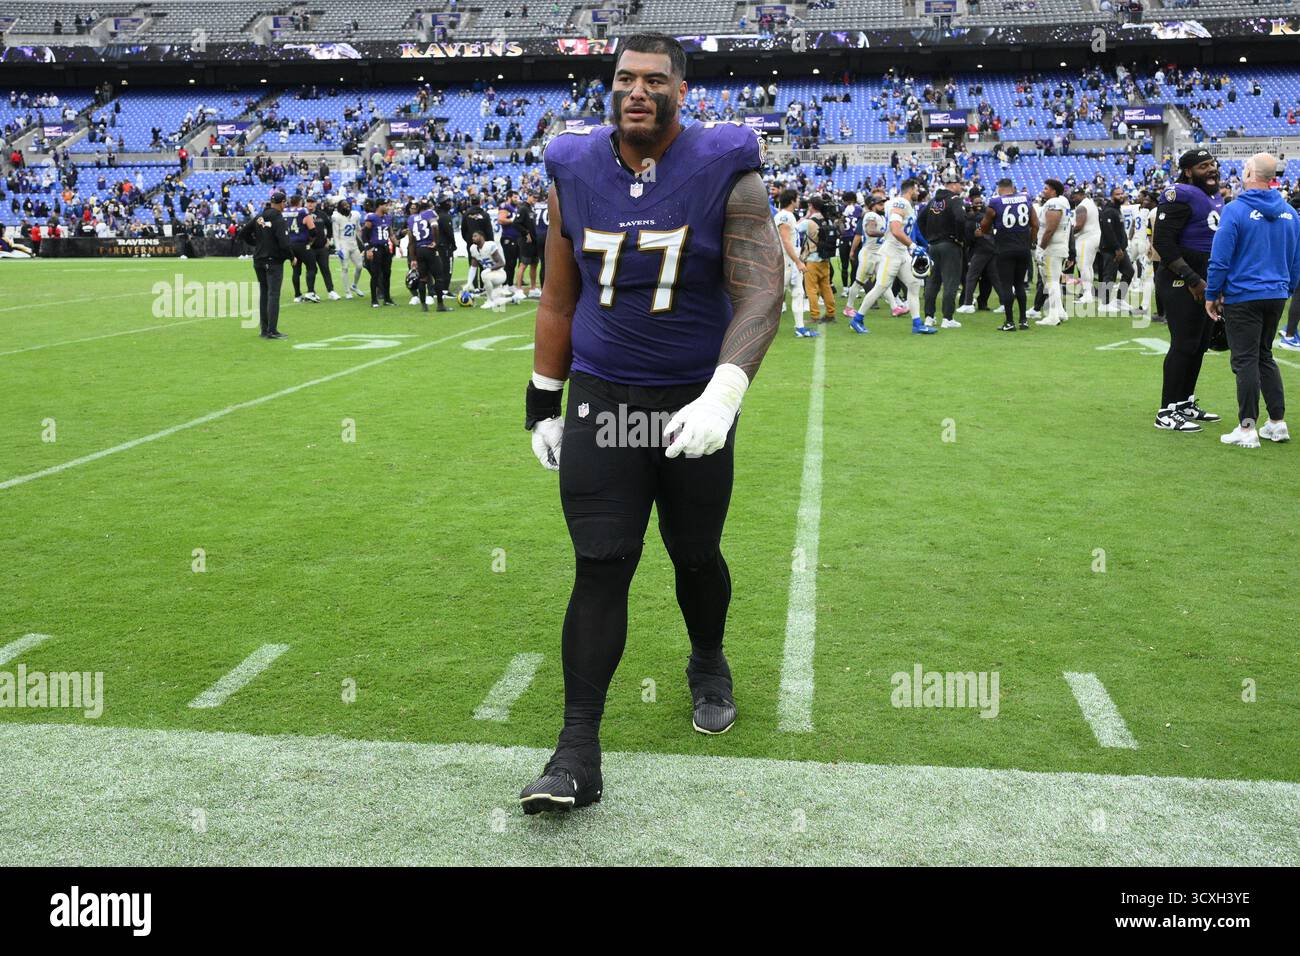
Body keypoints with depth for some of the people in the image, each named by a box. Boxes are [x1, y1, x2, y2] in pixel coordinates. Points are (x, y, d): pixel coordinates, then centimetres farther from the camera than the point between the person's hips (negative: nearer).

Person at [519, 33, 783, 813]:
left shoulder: (726, 175, -8)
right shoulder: (575, 172, 2)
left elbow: (761, 293, -17)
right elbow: (559, 299, 10)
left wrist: (723, 395, -31)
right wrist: (542, 405, 10)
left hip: (694, 403, -1)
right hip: (601, 398, 1)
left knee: (696, 555, 13)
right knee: (600, 569, -4)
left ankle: (709, 665, 45)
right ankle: (578, 753, -1)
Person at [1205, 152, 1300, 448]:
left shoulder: (1235, 210, -13)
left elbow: (1220, 259, -13)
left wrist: (1212, 296, -4)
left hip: (1243, 298, -6)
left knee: (1245, 361, -1)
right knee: (1264, 356, 18)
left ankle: (1247, 429, 0)